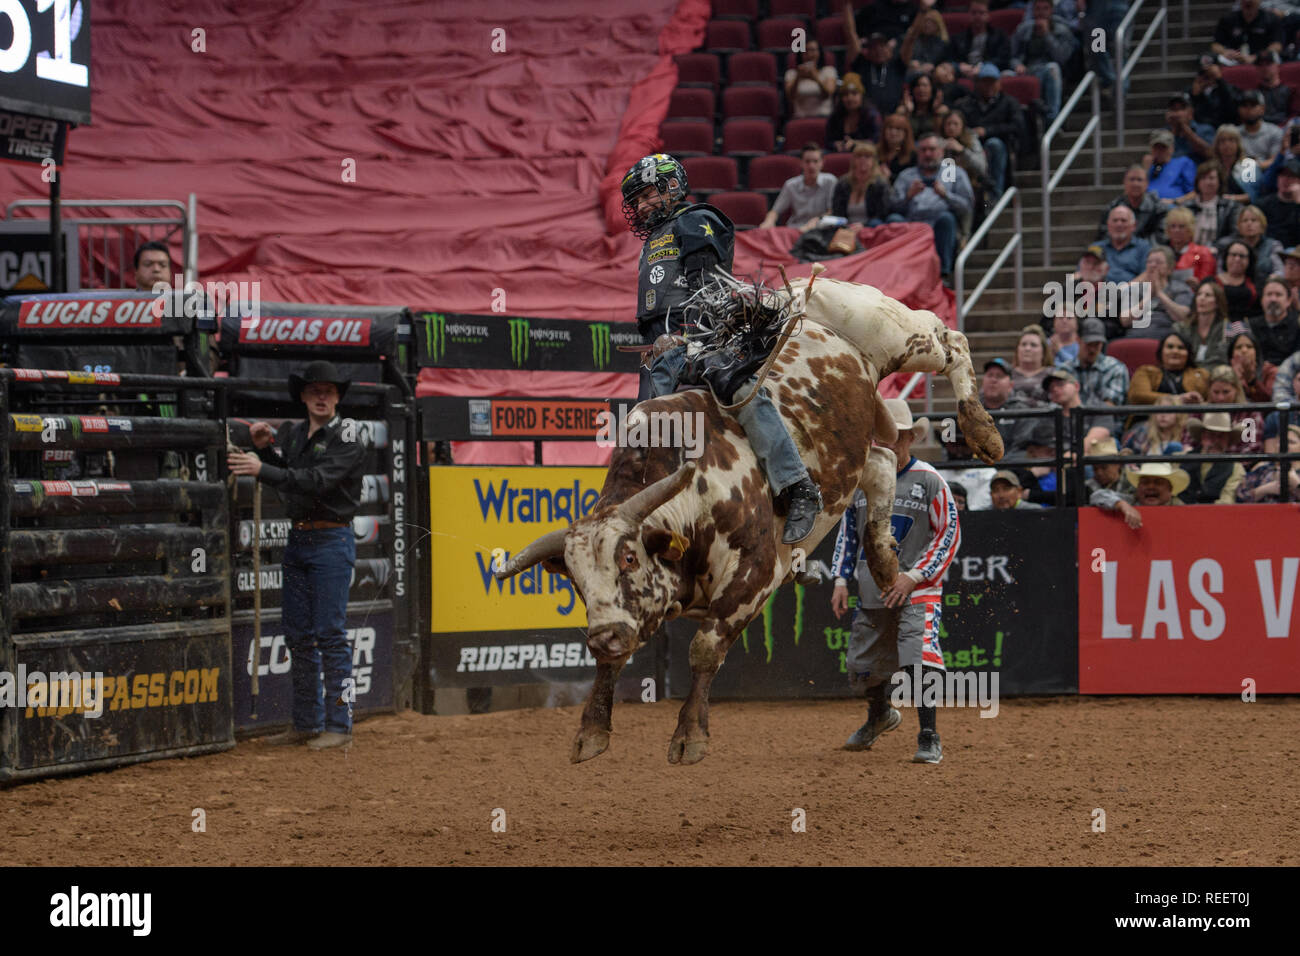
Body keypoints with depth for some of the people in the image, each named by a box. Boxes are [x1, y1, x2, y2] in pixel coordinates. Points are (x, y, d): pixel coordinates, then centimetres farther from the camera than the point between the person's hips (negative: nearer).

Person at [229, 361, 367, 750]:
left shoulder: (347, 442, -9)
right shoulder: (291, 433, 12)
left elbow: (316, 481, -23)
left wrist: (263, 470, -32)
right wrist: (265, 447, -7)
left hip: (331, 542, -7)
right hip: (297, 540, 7)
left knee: (330, 634, -8)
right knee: (298, 635, 9)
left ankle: (339, 725, -6)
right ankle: (307, 723, 17)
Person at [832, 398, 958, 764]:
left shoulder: (929, 480, -6)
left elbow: (950, 535, -6)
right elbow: (848, 532, 17)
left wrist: (913, 576, -14)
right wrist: (841, 580, 8)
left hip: (918, 591, -5)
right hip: (872, 590, 5)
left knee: (921, 658, -23)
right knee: (861, 665, 14)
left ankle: (928, 740, -16)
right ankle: (879, 716, 44)